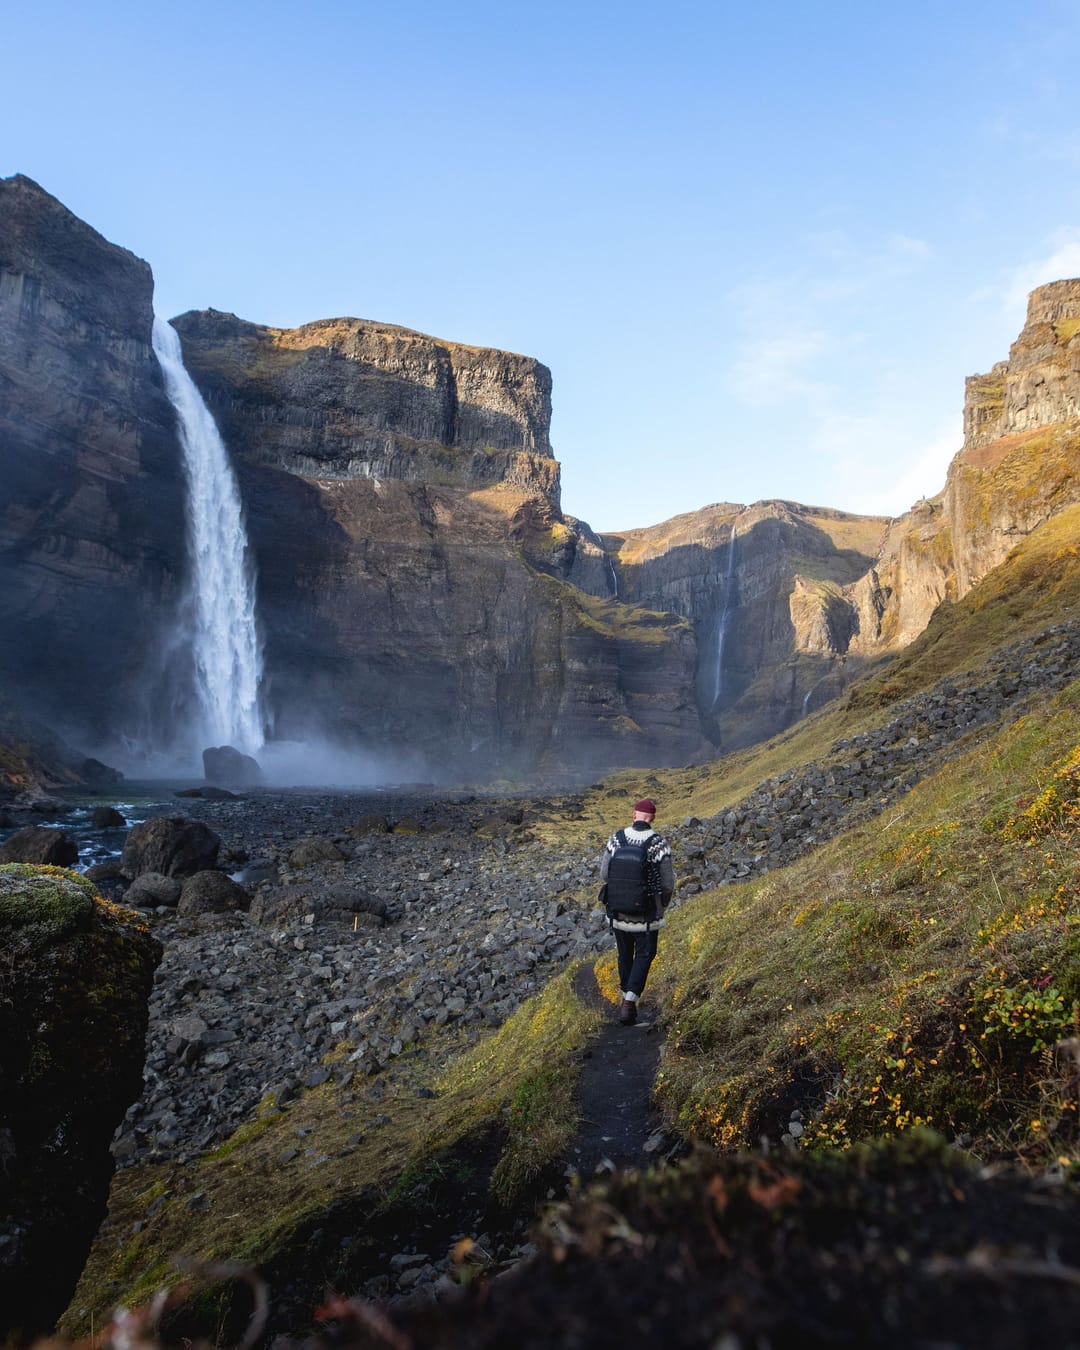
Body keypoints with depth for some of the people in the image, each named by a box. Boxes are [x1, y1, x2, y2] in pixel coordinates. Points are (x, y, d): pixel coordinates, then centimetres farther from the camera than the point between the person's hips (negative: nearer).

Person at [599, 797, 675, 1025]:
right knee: (644, 955, 11)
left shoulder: (616, 838, -7)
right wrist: (663, 904, 10)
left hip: (618, 911, 3)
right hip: (647, 913, -3)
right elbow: (667, 882, -10)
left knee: (625, 953, 20)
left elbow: (603, 874, -2)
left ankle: (627, 996, 34)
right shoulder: (659, 843, -15)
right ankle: (629, 1001, -2)